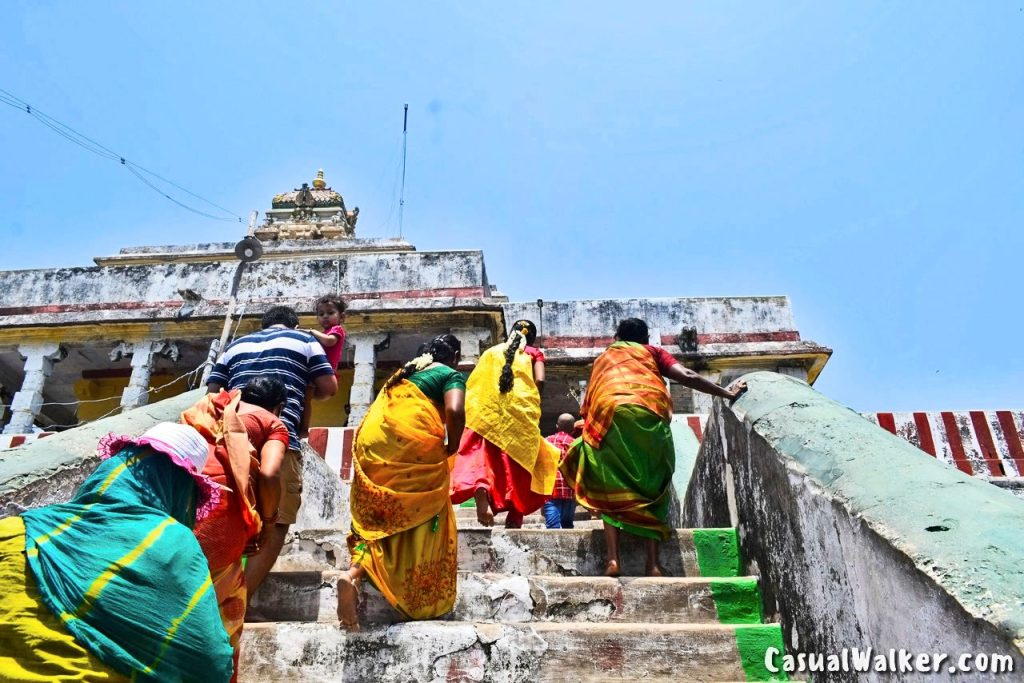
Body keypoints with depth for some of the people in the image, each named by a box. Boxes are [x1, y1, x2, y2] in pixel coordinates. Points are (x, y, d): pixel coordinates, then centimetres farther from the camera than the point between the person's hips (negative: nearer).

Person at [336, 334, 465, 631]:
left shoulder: (405, 370, 31)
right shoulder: (453, 374, 11)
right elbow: (455, 411, -9)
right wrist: (451, 447, 5)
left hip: (372, 441, 6)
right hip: (412, 442, -6)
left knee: (377, 514, 10)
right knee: (418, 515, 4)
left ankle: (354, 573, -12)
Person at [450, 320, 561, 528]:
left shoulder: (491, 351, 25)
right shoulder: (534, 352, 19)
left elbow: (472, 382, 16)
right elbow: (540, 380, 1)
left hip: (486, 409, 1)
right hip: (520, 409, -1)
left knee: (483, 451, -8)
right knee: (519, 457, 6)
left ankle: (480, 486, -39)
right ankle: (515, 514, 2)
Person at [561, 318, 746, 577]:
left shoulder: (602, 359, 34)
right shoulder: (653, 351, 28)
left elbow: (588, 402, 26)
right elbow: (687, 377, 14)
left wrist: (586, 424, 40)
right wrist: (727, 393, 20)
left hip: (609, 415, 1)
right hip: (650, 417, 0)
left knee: (611, 491, 8)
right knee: (650, 491, 8)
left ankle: (613, 559, -10)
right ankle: (653, 564, -4)